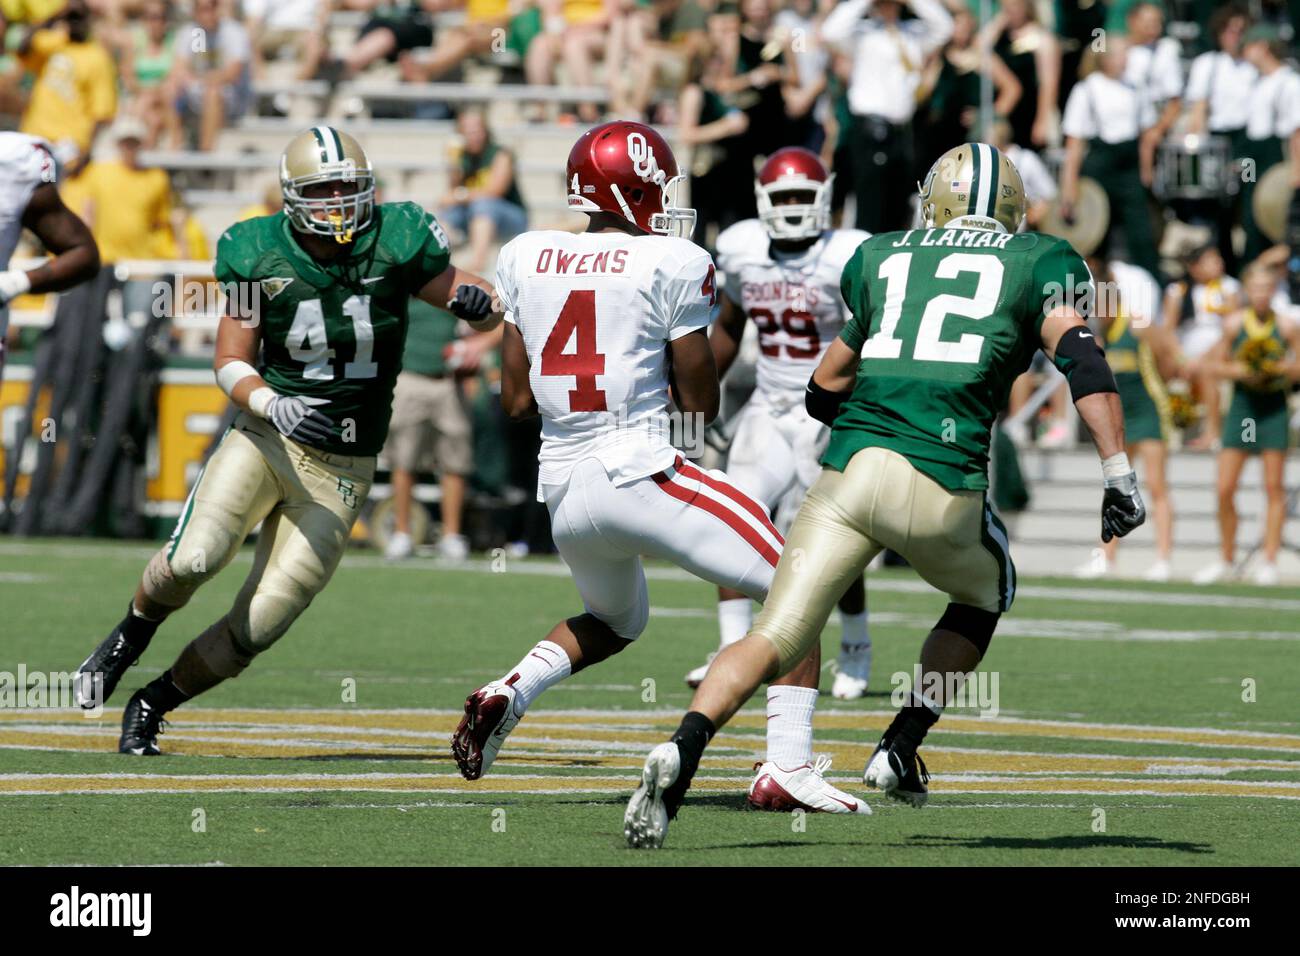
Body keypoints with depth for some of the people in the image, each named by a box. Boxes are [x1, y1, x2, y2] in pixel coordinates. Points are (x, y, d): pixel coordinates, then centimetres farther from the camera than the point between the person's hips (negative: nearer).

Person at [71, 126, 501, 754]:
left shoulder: (395, 243, -8)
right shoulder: (261, 257, -6)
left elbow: (486, 312, 3)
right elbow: (230, 364, -3)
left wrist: (475, 300, -22)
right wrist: (273, 405, -24)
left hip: (338, 471, 1)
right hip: (264, 438, 0)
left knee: (256, 627, -7)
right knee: (195, 557, -27)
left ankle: (153, 703, 17)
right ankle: (131, 634, 6)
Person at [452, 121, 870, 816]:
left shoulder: (524, 259, 8)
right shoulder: (672, 264, -6)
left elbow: (516, 400, 10)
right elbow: (700, 404, -1)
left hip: (562, 490, 6)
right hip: (640, 472, -6)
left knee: (615, 622, 33)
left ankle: (507, 695, 8)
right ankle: (786, 769, -9)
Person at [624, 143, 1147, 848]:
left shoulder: (881, 259, 24)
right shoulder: (1039, 262, 16)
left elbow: (824, 392, 28)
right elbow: (1080, 357, -2)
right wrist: (1119, 473, -6)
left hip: (847, 470, 2)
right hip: (941, 483, -2)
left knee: (775, 638, 1)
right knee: (986, 594, 29)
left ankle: (682, 750, -24)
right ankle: (900, 749, 17)